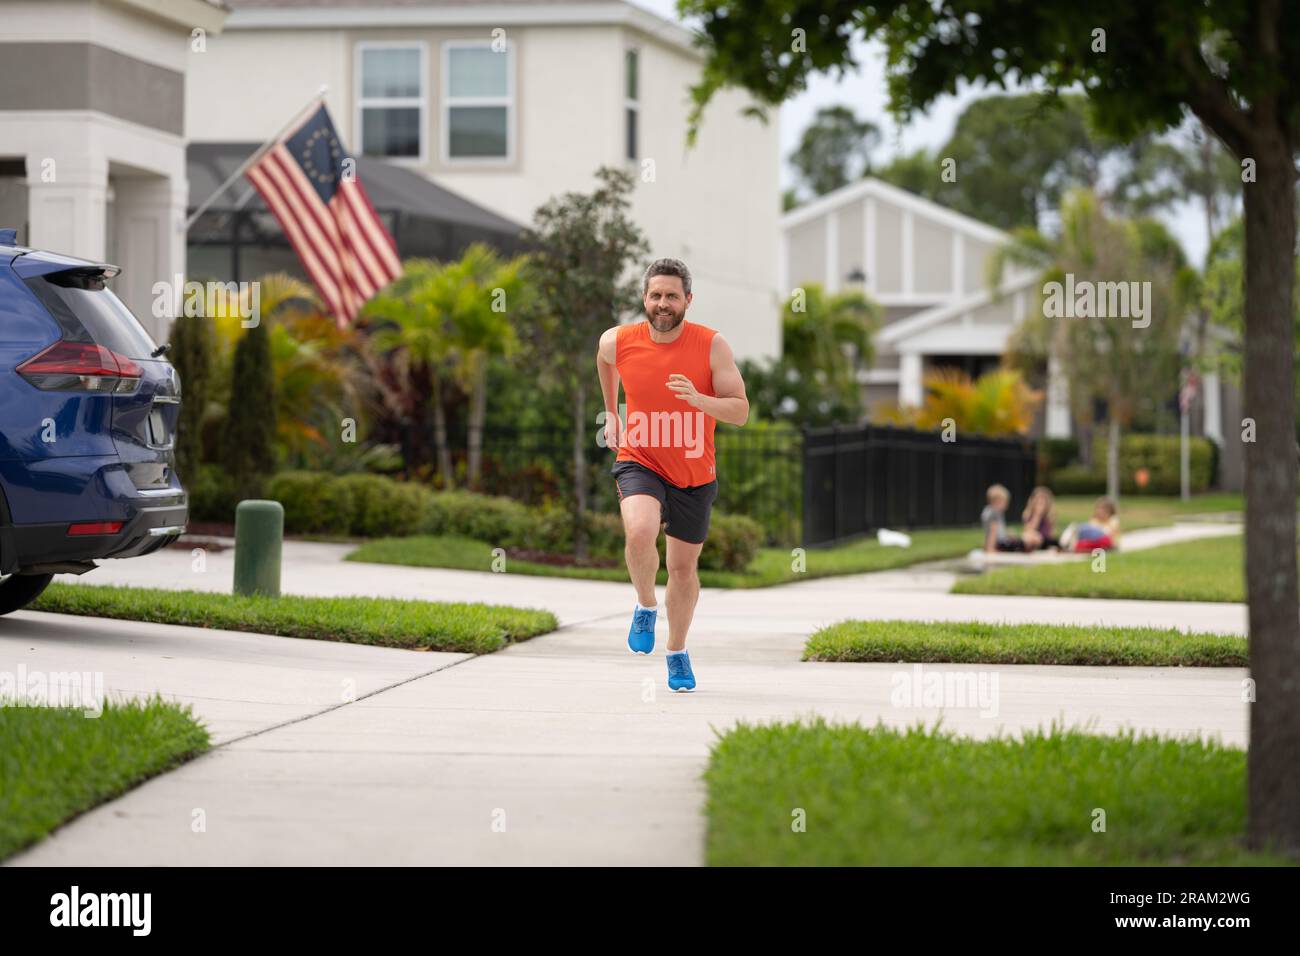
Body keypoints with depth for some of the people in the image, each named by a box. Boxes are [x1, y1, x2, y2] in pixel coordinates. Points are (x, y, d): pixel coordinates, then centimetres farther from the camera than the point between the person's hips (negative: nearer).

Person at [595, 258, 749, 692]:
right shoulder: (618, 342, -11)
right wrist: (610, 412, 23)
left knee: (683, 567, 12)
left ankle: (677, 652, 35)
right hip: (639, 462, -1)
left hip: (694, 474, 1)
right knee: (639, 532, -30)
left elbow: (740, 411, -16)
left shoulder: (712, 346, -15)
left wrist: (698, 399, -34)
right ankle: (645, 606, -1)